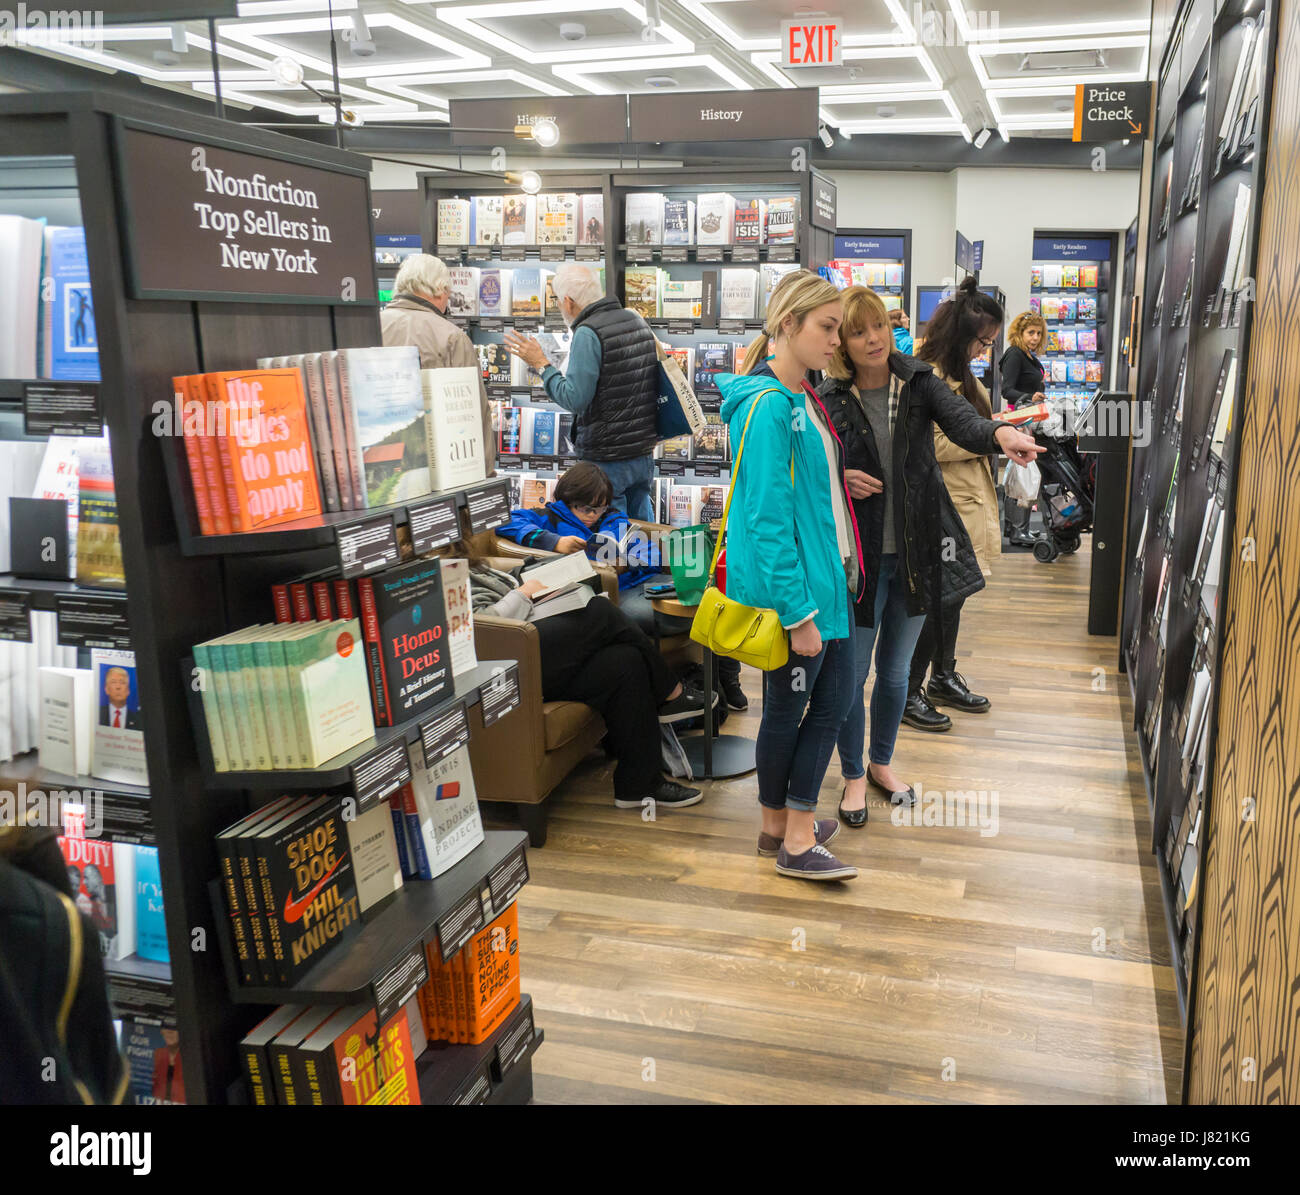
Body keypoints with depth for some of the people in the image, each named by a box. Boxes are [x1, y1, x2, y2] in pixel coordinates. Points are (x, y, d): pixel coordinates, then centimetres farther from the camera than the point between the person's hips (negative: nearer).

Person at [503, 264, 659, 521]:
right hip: (644, 451, 8)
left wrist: (541, 364, -10)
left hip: (607, 459, -8)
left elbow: (574, 399, -21)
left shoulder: (588, 334, -16)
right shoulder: (638, 321, 8)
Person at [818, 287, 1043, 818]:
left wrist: (999, 433, -43)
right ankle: (853, 775, 27)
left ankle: (882, 762, 39)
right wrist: (838, 478, -19)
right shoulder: (827, 401, -6)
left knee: (895, 670, 18)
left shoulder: (918, 381, -2)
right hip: (858, 555, -2)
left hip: (916, 553, 2)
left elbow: (961, 420, -21)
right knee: (851, 672, 6)